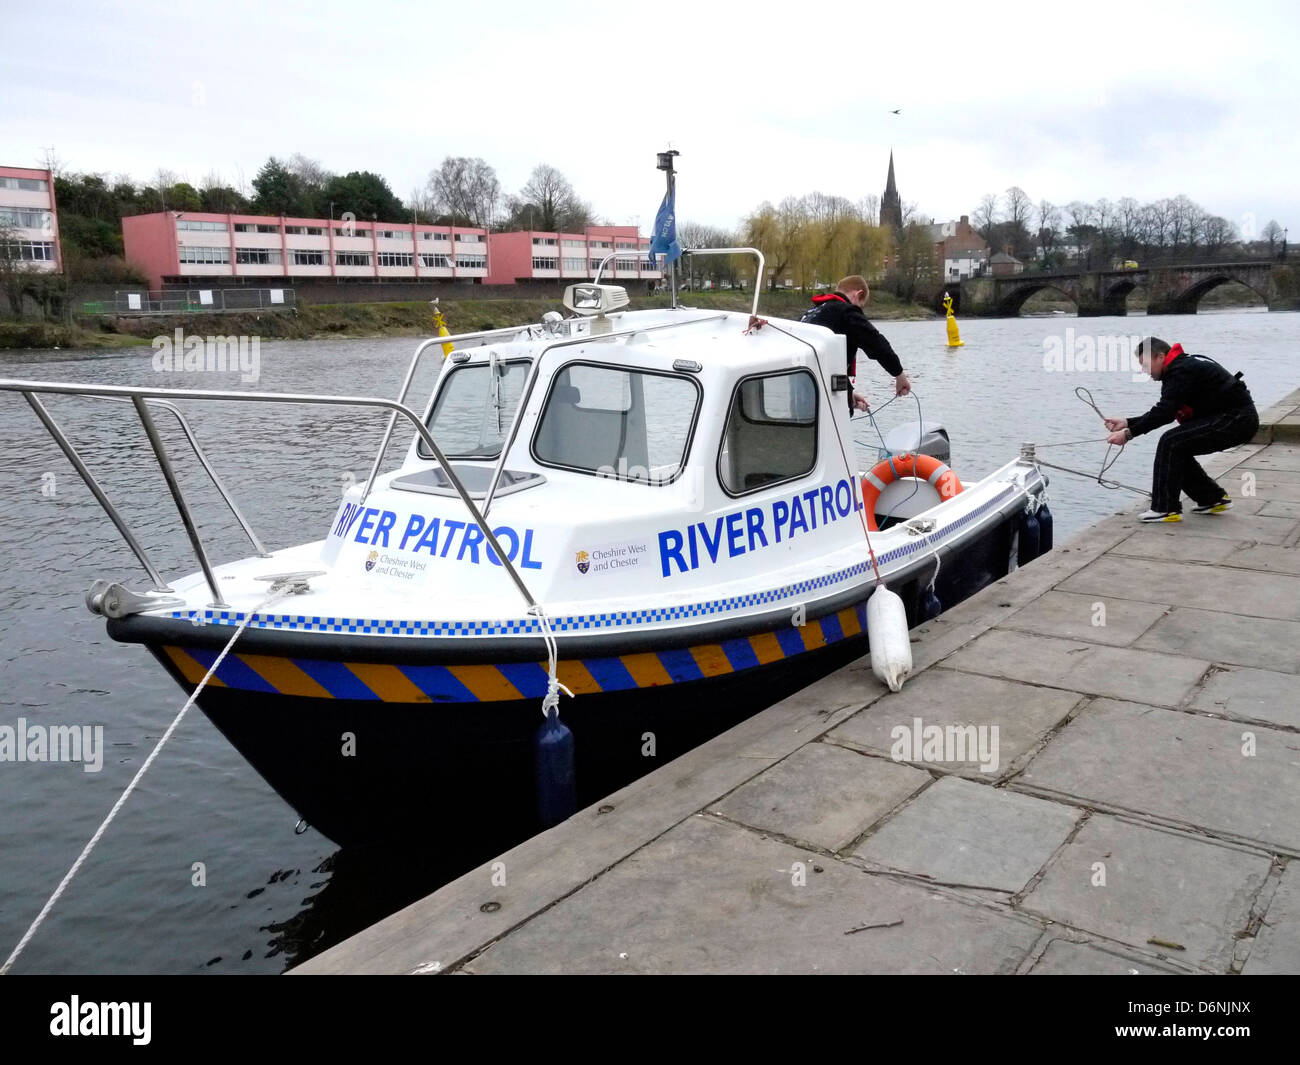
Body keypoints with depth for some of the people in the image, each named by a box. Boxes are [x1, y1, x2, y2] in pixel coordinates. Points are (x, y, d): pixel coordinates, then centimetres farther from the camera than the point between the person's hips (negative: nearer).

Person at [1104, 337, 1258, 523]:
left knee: (1170, 443, -17)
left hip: (1237, 420, -10)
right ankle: (1214, 499, 22)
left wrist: (1129, 433, -21)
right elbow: (1166, 412, 17)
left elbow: (1164, 413, -25)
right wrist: (1127, 423, 11)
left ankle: (1165, 508, -13)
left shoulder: (1181, 371, -16)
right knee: (1178, 450, 12)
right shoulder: (1185, 365, 16)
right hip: (1238, 419, 10)